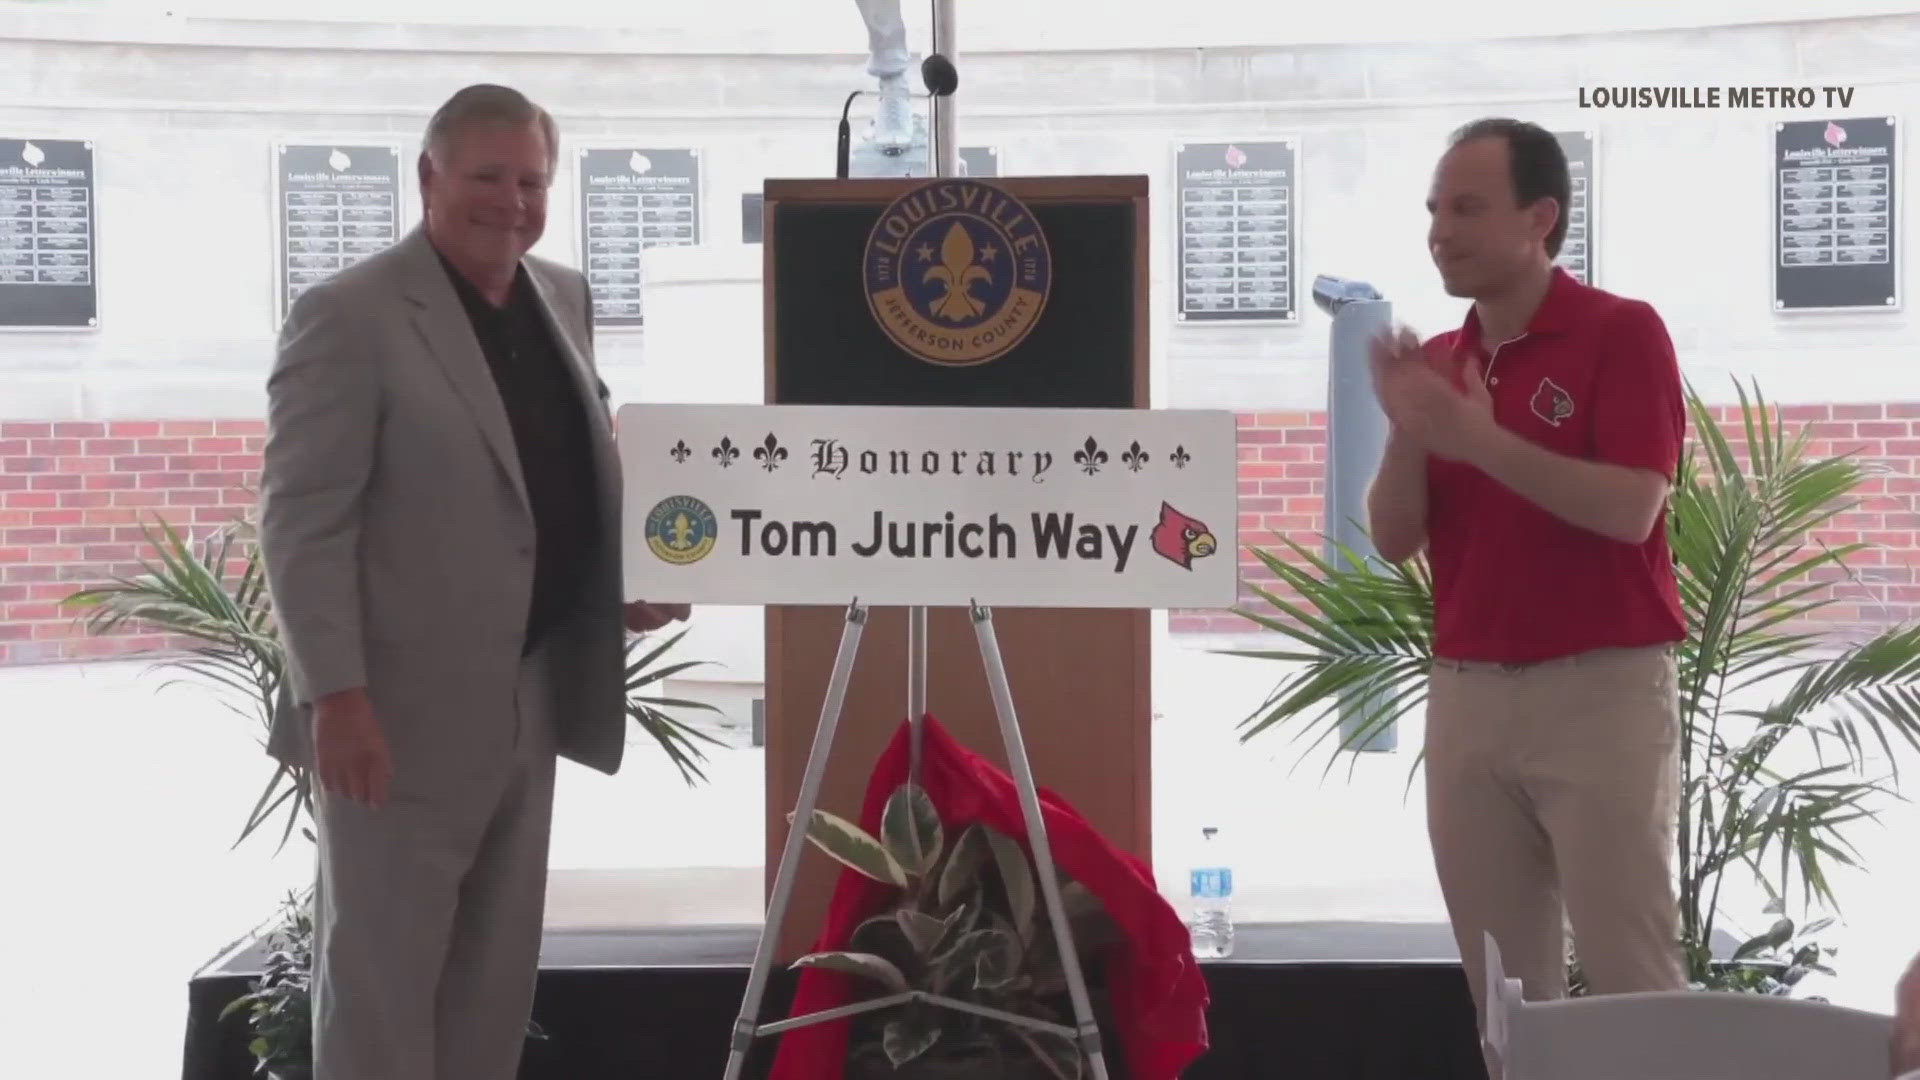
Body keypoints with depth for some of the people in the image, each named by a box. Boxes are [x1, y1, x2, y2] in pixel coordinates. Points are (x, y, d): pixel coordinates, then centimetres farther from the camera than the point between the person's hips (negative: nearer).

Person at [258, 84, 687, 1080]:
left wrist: (629, 578, 3)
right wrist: (337, 696, -21)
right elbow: (301, 521, -15)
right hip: (402, 710, -7)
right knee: (381, 970, 3)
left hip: (532, 697, 7)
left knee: (498, 971, 15)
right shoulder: (348, 316, -12)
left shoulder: (564, 301, 11)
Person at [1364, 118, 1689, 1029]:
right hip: (1466, 694, 6)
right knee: (1502, 981, 8)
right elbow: (1394, 541, 6)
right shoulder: (1435, 362, 12)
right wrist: (1407, 432, -11)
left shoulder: (1623, 332, -5)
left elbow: (1630, 510, -16)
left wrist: (1486, 442, -22)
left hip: (1600, 689, -6)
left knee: (1632, 970, -3)